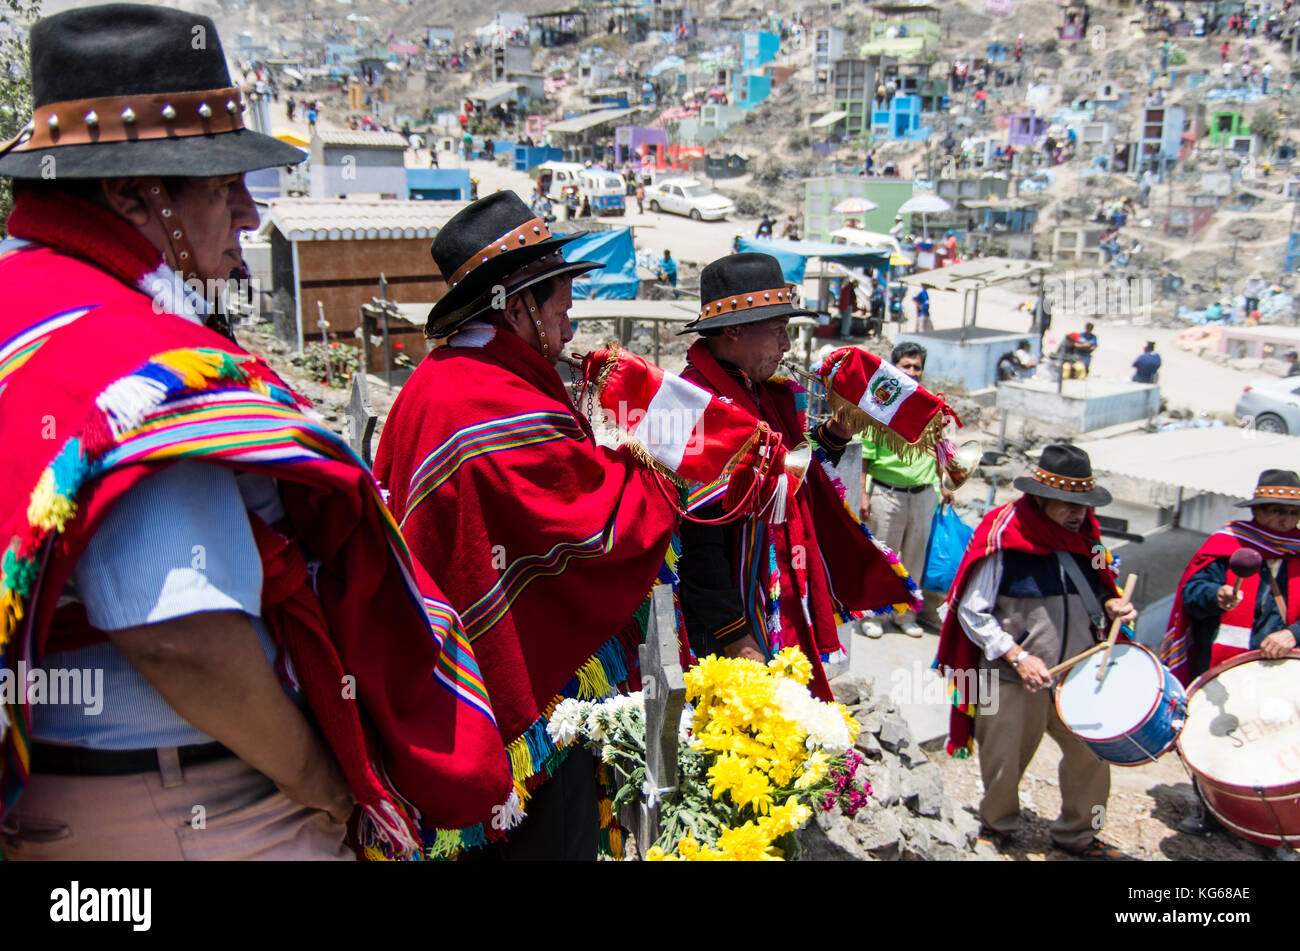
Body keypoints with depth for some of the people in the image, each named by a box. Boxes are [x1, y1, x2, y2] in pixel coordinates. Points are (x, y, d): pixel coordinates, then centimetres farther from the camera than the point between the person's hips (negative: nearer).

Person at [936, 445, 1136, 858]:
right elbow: (971, 611, -13)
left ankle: (1076, 834, 34)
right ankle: (998, 826, 39)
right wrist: (1018, 656, -20)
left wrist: (1111, 607, -5)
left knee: (1091, 751, 9)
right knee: (1005, 761, 11)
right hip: (1014, 677, -5)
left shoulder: (1084, 532, 3)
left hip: (1078, 670, 5)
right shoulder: (1003, 534, -15)